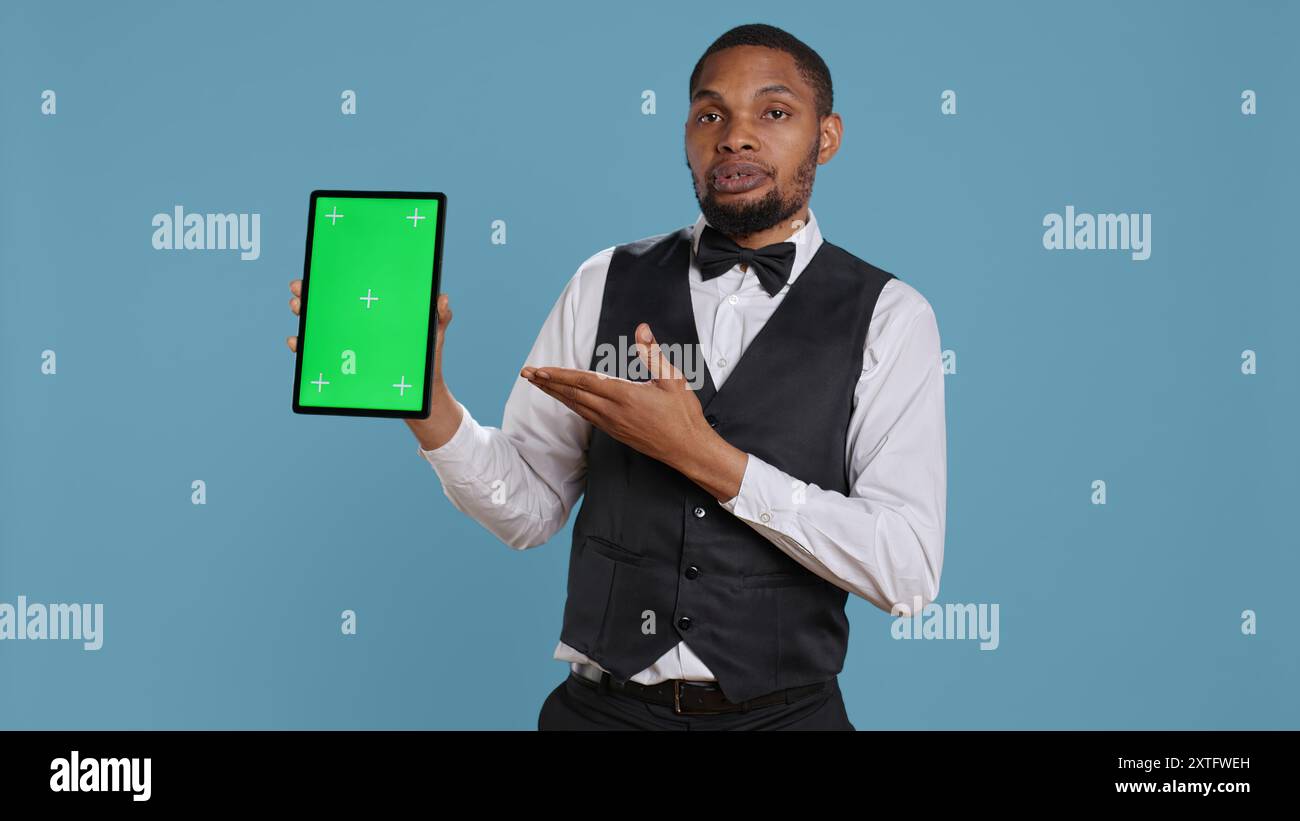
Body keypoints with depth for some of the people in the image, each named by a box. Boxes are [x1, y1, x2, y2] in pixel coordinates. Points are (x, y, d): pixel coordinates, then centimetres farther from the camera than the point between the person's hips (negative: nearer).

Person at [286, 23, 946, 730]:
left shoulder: (888, 316, -7)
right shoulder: (606, 285, 0)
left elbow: (909, 572, -15)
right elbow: (527, 509, 0)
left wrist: (704, 456, -21)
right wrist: (422, 395, -17)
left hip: (780, 714, -1)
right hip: (601, 707, 2)